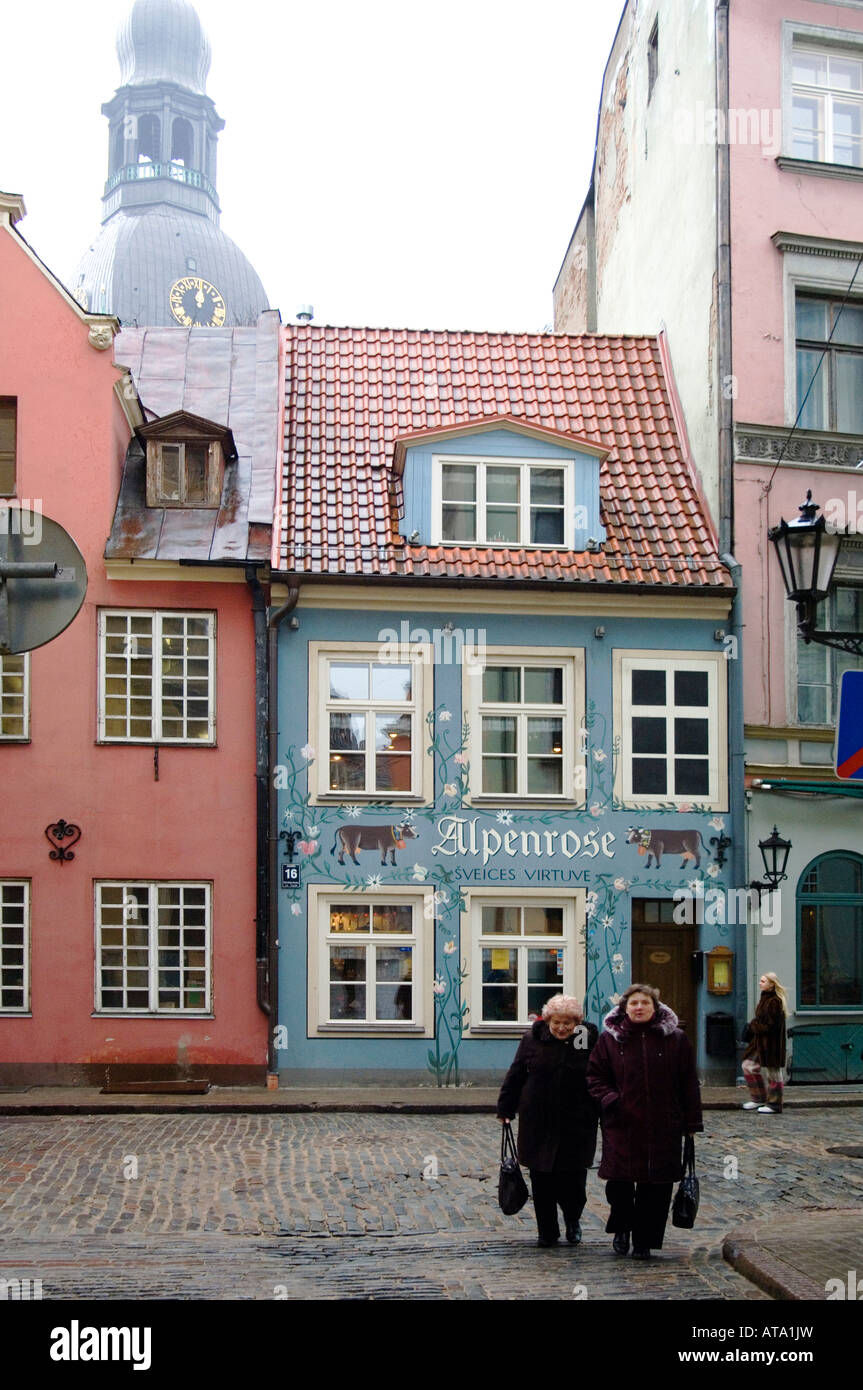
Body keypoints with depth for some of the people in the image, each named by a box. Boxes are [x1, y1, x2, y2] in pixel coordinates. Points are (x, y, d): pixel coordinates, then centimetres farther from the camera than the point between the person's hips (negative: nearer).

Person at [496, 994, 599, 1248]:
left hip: (577, 1123, -1)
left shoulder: (589, 1039, -2)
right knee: (542, 1179, 6)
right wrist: (506, 1109, 5)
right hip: (538, 1123, 1)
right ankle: (547, 1231, 20)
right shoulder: (533, 1039, 0)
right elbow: (515, 1075, 6)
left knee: (573, 1178, 0)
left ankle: (572, 1218, 29)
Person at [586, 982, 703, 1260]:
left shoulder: (676, 1039, 4)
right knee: (619, 1182, -2)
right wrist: (610, 1099, -9)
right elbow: (594, 1076, 9)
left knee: (656, 1186, 2)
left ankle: (644, 1241, 19)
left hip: (663, 1127, 1)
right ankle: (621, 1229, 26)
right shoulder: (610, 1038, 4)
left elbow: (688, 1083, 7)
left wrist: (691, 1122, 4)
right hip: (622, 1125, 0)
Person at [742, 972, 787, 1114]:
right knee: (748, 1065, 12)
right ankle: (759, 1098, 23)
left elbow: (771, 1026, -22)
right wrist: (752, 1026, 3)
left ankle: (774, 1105, 11)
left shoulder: (774, 1002, -19)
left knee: (772, 1072, 0)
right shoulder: (764, 999, 11)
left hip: (771, 1044, -10)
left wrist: (753, 1026, -13)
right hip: (760, 1042, 10)